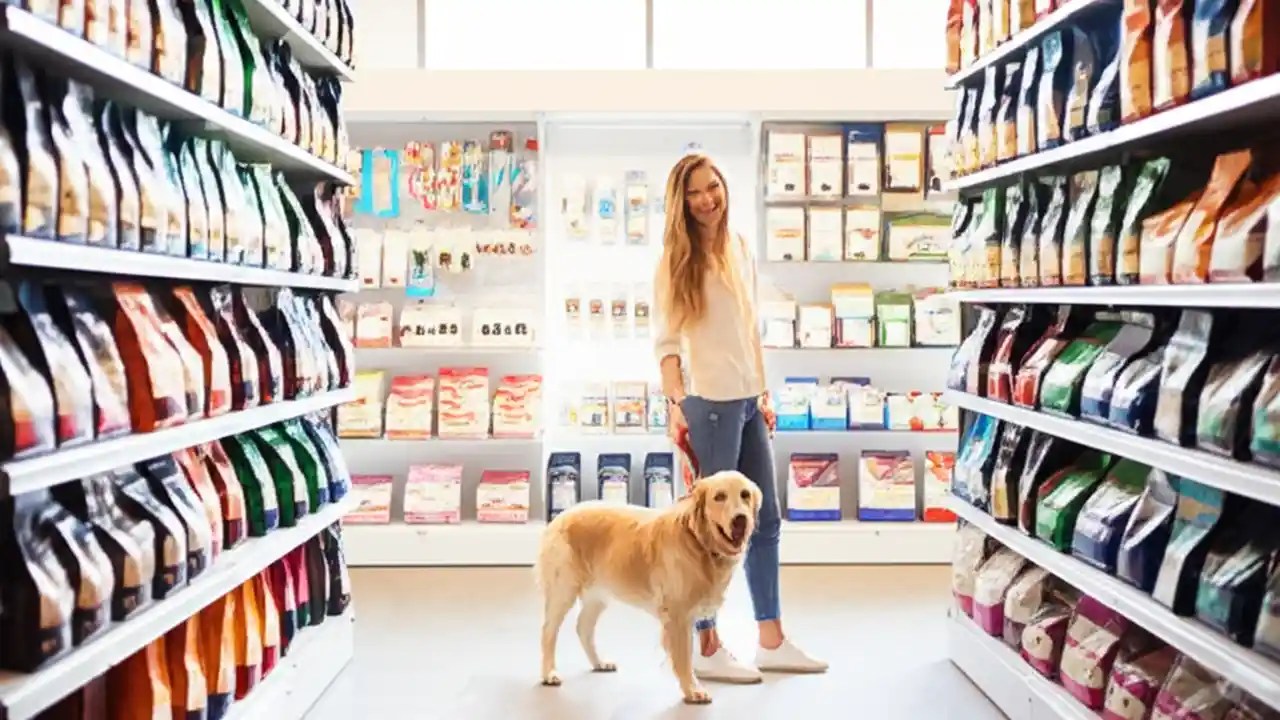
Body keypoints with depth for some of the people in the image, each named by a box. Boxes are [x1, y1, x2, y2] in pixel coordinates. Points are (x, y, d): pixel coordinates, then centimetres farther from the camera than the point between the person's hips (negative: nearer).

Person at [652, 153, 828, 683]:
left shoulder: (739, 248, 12)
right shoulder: (678, 259, -6)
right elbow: (667, 339, -11)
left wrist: (764, 394, 15)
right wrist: (674, 405, -19)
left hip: (748, 400, 7)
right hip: (709, 402, -7)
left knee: (765, 519, 12)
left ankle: (772, 641, 25)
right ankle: (706, 648, 13)